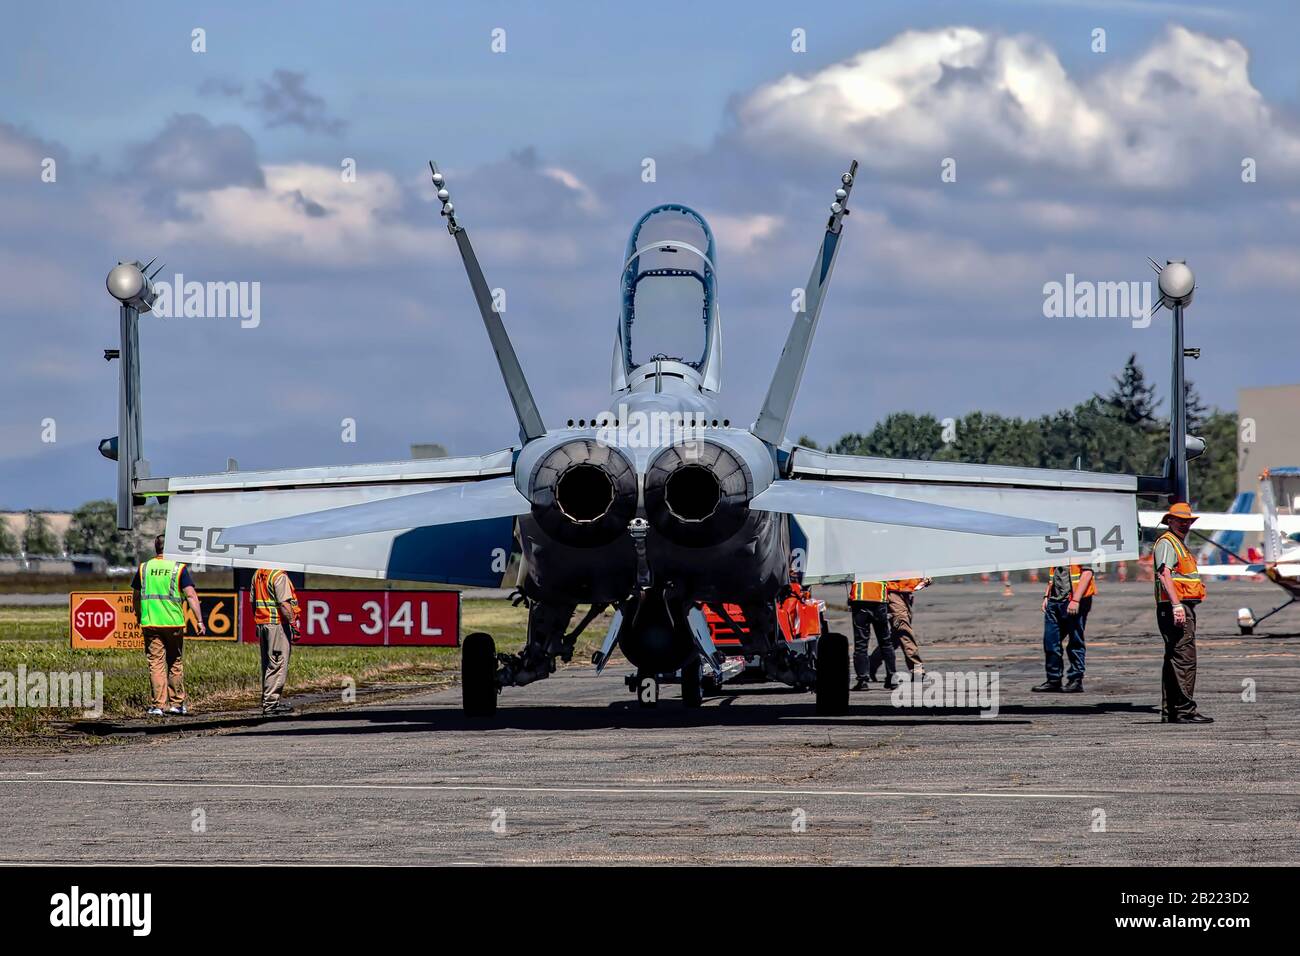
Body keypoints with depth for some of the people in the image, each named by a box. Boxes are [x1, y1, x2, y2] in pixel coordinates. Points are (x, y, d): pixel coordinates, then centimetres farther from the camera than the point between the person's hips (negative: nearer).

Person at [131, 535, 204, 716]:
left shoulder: (144, 568, 4)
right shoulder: (179, 568, -4)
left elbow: (135, 596, 14)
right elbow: (191, 595, -10)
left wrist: (139, 616, 30)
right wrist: (199, 621, -8)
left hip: (150, 623, 1)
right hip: (174, 623, -1)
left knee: (156, 664, 1)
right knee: (175, 663, 13)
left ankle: (157, 705, -5)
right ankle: (176, 703, 17)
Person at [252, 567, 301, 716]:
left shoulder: (257, 574, 12)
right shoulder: (279, 576, -14)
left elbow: (253, 602, 17)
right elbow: (284, 603, -20)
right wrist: (293, 624, -17)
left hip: (261, 624, 8)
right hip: (278, 624, -8)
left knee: (267, 664, 15)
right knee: (278, 664, -5)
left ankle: (274, 702, 21)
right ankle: (270, 705, -8)